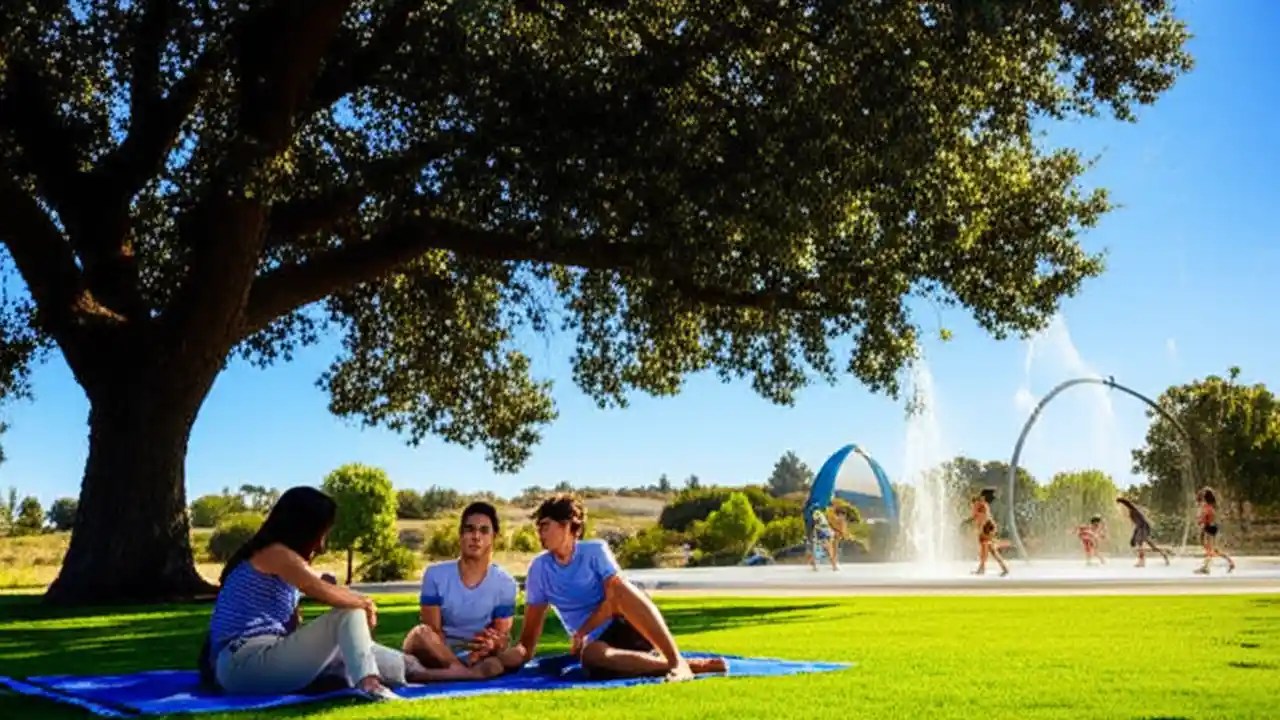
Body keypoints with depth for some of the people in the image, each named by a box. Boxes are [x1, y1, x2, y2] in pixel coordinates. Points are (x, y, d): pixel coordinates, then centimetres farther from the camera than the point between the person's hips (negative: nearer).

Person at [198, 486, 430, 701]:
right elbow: (324, 592, -20)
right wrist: (365, 603, -3)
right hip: (245, 662, -9)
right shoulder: (275, 553, -7)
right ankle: (368, 681, -33)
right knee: (351, 614, -13)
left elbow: (294, 628, 14)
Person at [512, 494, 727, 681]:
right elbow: (532, 625, 7)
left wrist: (580, 633, -20)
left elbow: (614, 598, -13)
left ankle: (677, 660, -43)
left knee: (622, 589, -35)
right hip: (594, 642, 1)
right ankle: (691, 665, -42)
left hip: (626, 627, -1)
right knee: (591, 657, -39)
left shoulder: (595, 550, -1)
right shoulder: (539, 568, 7)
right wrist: (521, 651, -12)